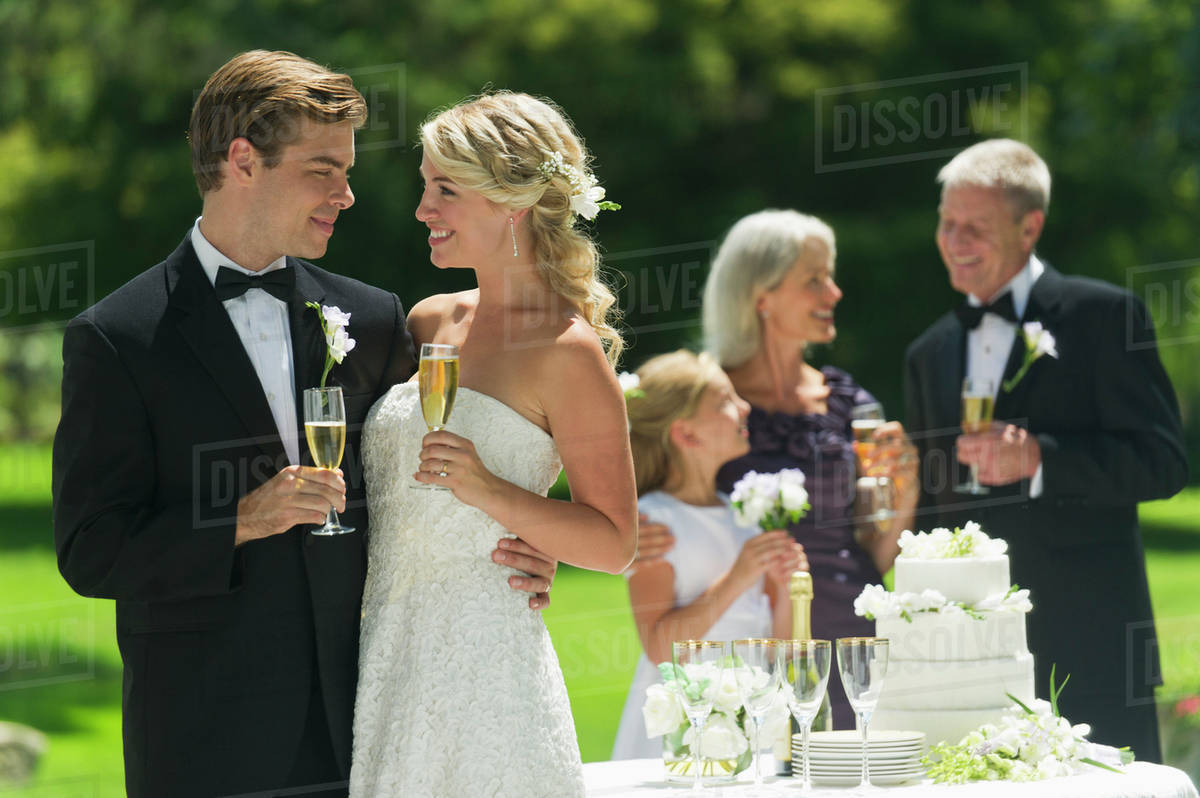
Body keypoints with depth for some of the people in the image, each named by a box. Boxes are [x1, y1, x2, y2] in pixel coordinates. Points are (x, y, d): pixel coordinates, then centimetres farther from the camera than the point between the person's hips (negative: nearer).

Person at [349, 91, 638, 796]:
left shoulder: (567, 353, -8)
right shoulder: (430, 323, 12)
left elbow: (615, 543, -10)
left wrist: (488, 490, -19)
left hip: (483, 669, -7)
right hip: (385, 653, 7)